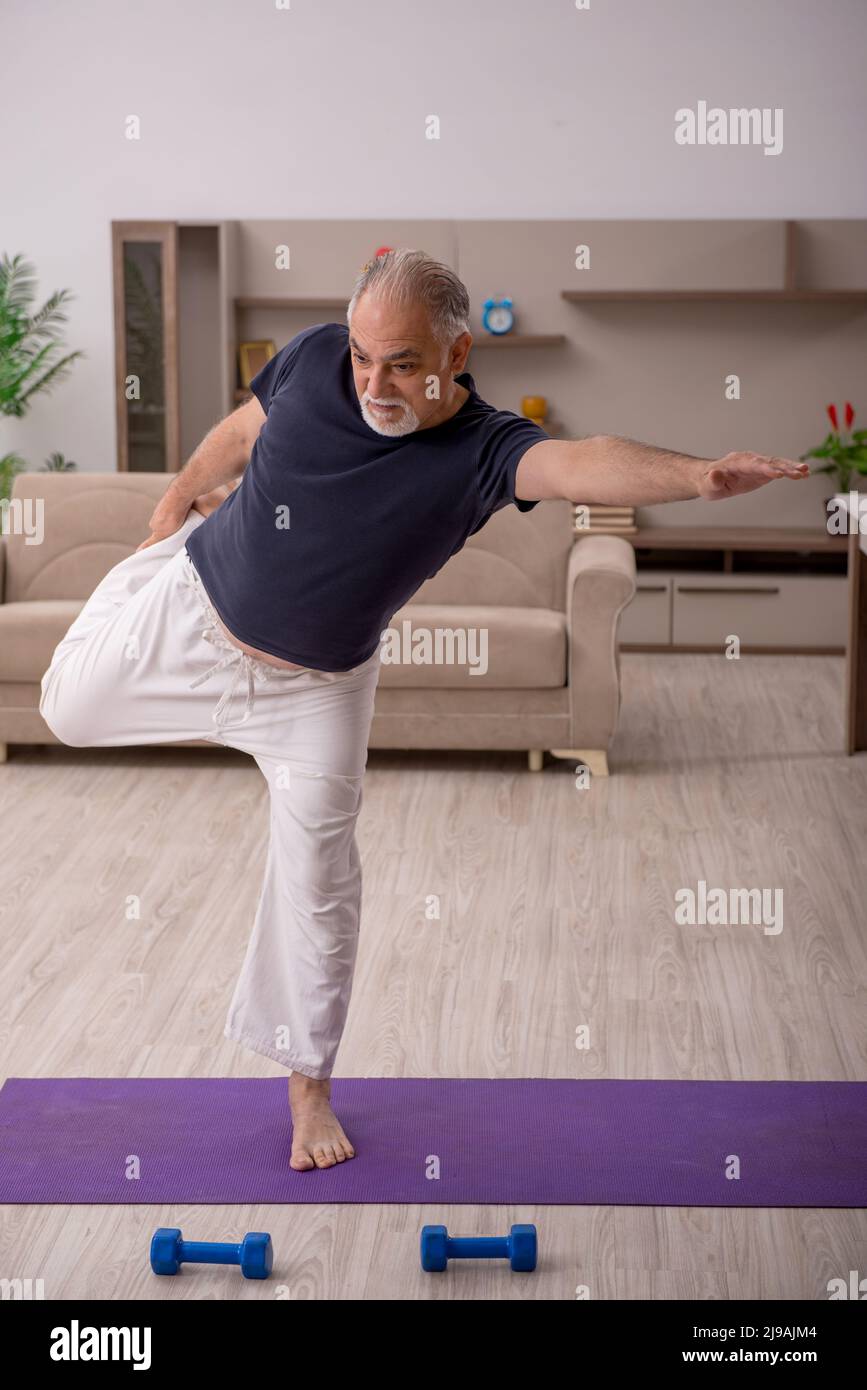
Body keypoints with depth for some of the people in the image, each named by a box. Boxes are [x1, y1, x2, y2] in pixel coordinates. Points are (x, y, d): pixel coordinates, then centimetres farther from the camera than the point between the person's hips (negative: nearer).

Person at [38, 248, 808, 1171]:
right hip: (193, 611, 2)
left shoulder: (480, 451, -30)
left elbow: (584, 464, -51)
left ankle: (308, 1083, 24)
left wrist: (699, 474, -71)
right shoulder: (314, 358, -22)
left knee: (318, 884, 4)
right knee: (70, 709, 24)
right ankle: (195, 539, 47)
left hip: (314, 688, -2)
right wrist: (179, 498, 17)